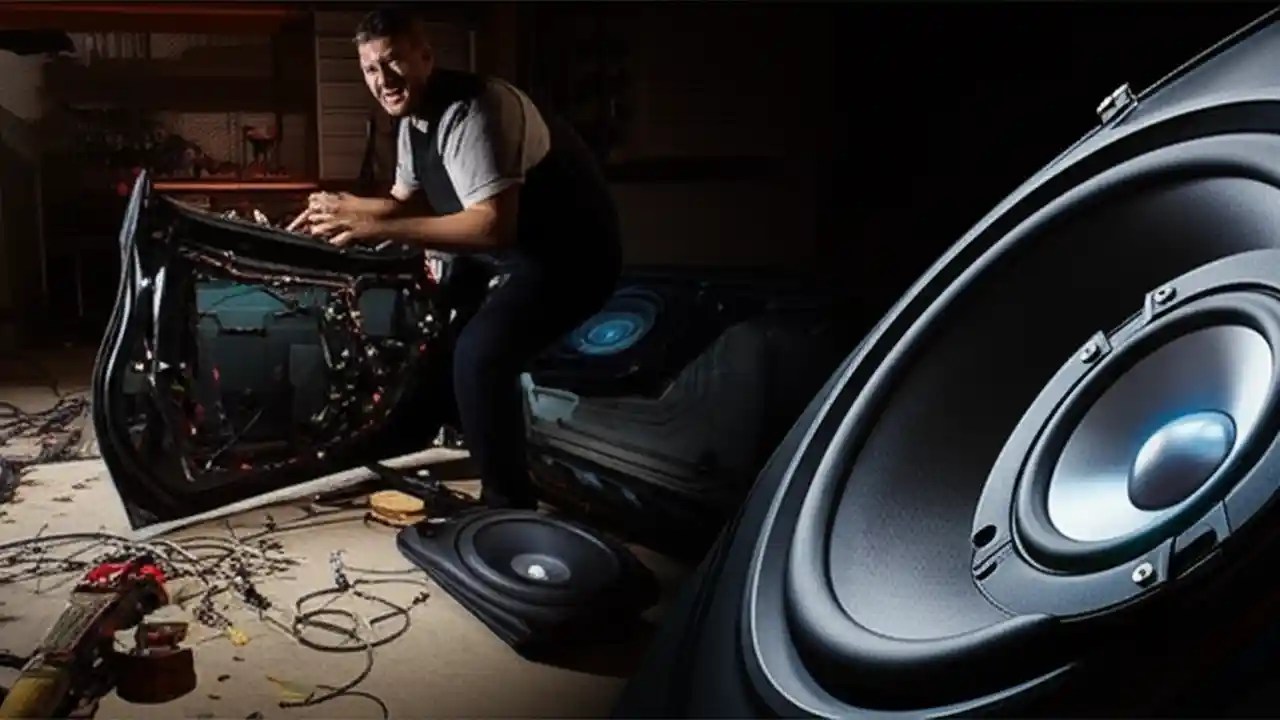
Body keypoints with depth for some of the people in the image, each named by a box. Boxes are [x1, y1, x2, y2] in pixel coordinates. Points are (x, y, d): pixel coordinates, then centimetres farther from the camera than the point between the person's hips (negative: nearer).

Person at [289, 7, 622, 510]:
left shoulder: (470, 112, -26)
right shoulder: (415, 116, 6)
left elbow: (493, 227, -36)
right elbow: (408, 202, 14)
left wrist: (378, 230, -35)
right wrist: (344, 207, -4)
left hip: (568, 253, -11)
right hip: (517, 245, 11)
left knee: (480, 354, -26)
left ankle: (508, 505, -12)